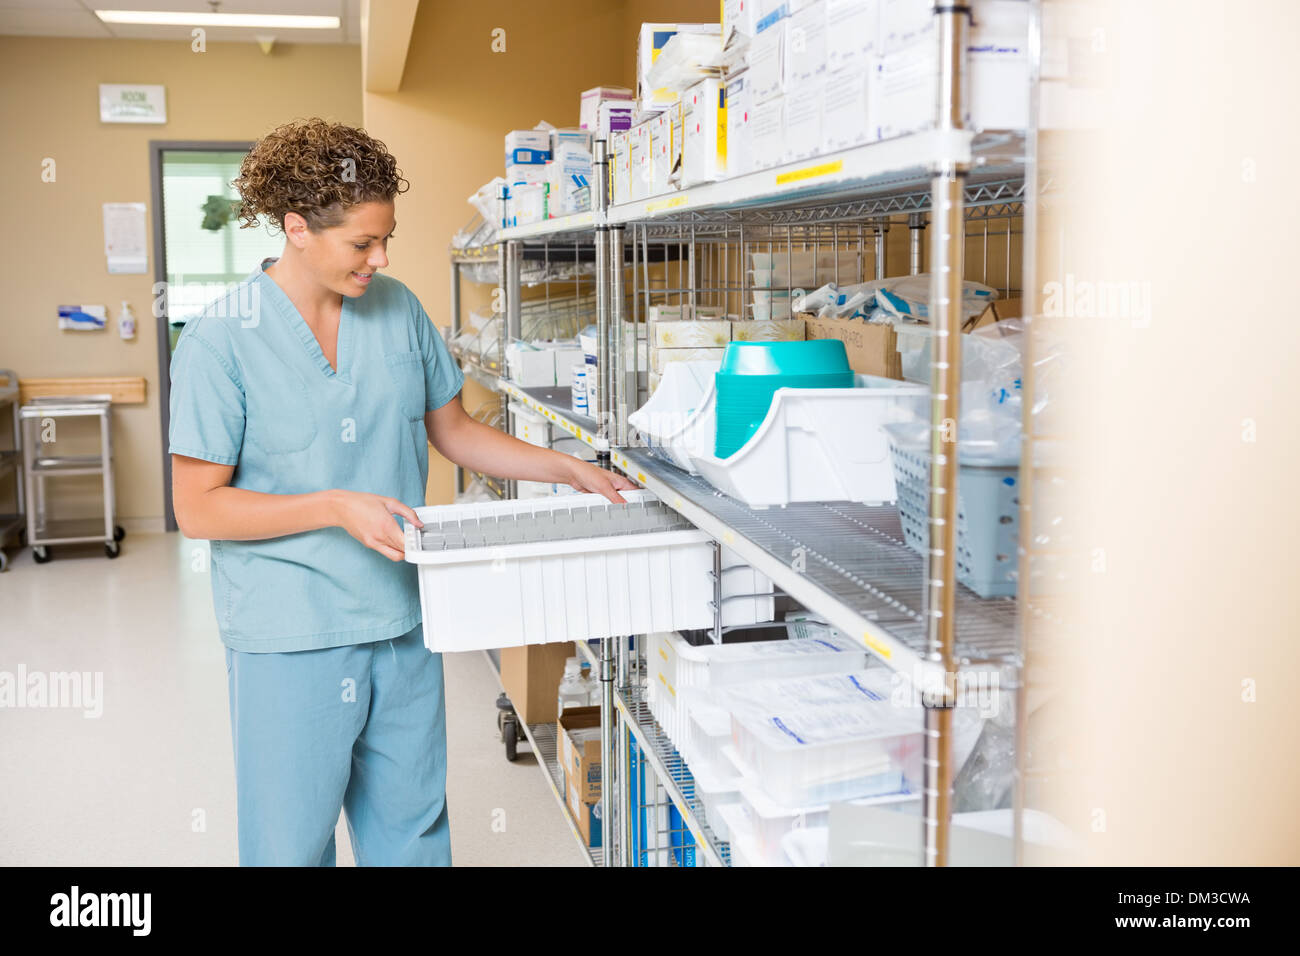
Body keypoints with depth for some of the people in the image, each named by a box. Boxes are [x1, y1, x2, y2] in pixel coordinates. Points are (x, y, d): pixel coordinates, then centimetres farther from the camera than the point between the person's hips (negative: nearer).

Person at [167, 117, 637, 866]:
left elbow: (453, 429, 12)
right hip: (290, 636, -4)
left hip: (403, 621, 5)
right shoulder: (220, 342, -12)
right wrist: (335, 507, -21)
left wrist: (570, 470, 4)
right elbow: (198, 508, -11)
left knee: (412, 830, 16)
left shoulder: (397, 308, 3)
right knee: (291, 842, 9)